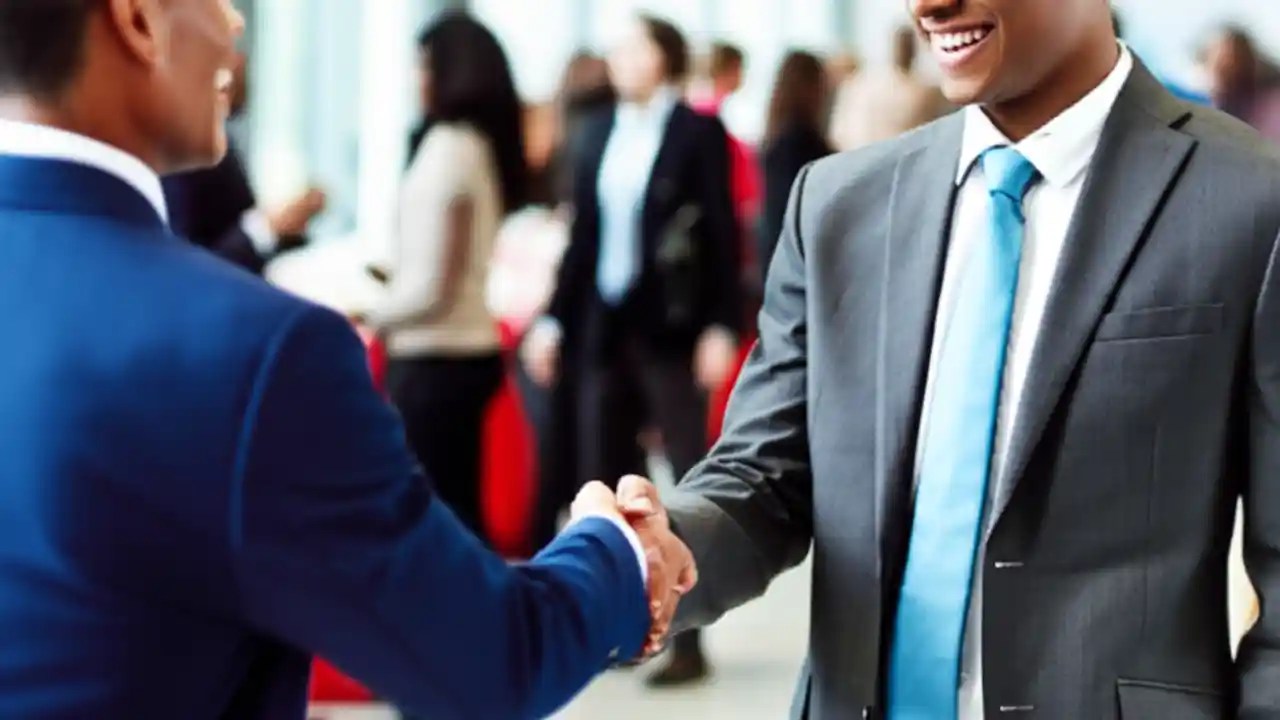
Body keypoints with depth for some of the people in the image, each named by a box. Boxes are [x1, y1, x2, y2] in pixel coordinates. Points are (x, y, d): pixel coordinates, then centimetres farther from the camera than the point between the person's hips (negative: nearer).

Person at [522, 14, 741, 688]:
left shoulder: (698, 132, -4)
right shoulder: (600, 134, 11)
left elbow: (723, 234, -7)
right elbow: (584, 234, 13)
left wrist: (721, 327, -14)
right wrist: (556, 317, 9)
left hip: (669, 326, -6)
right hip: (604, 324, 6)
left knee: (691, 479, -2)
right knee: (604, 478, 9)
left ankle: (687, 638, 1)